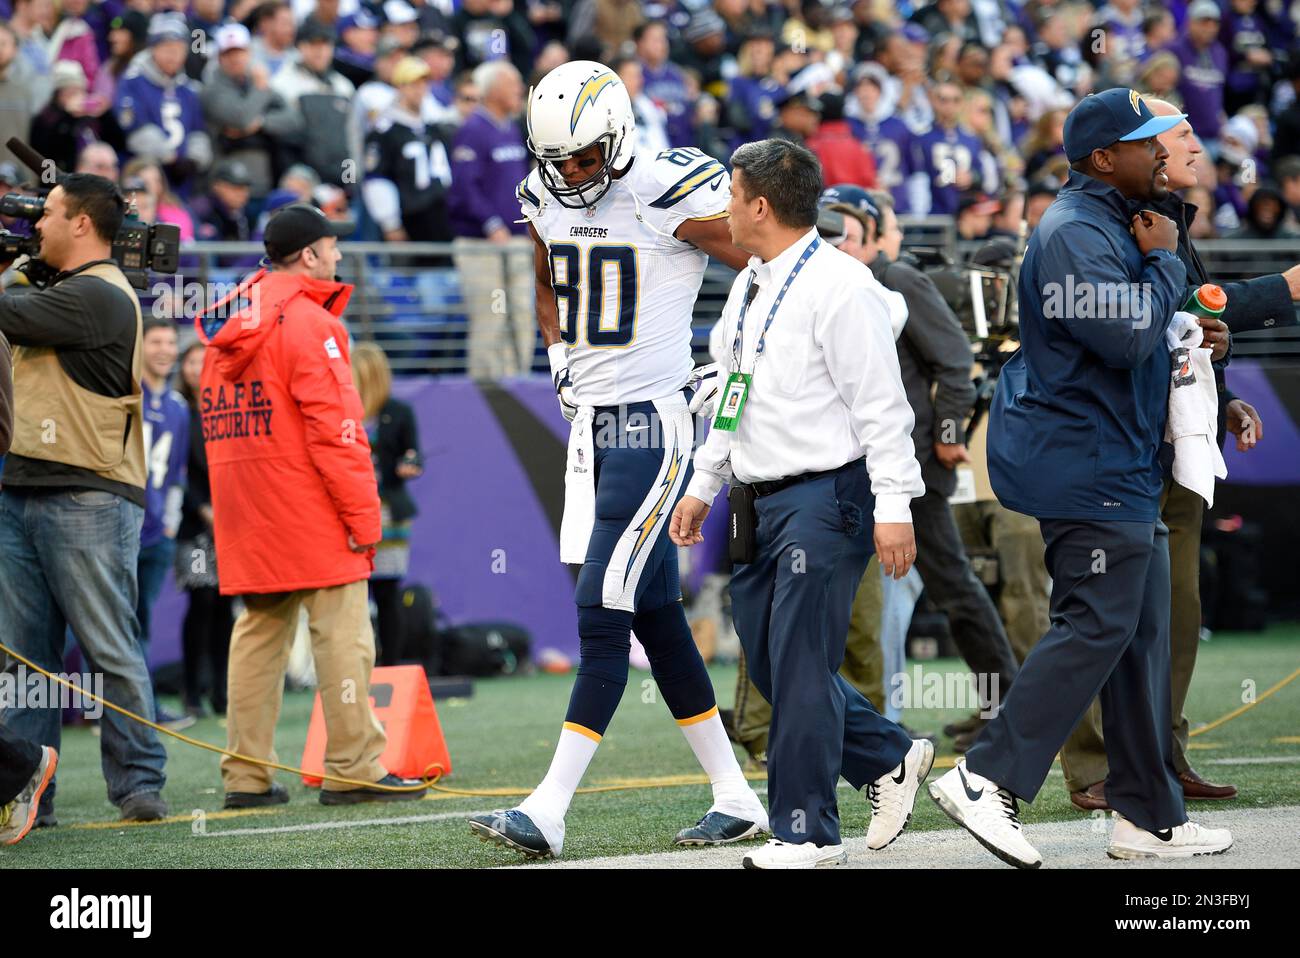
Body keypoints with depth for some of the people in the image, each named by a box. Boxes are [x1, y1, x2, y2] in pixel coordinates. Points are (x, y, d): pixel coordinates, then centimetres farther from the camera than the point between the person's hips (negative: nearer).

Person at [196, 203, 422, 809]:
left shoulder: (226, 325, 15)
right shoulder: (308, 322, -10)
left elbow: (220, 424, 16)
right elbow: (333, 428, -16)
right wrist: (363, 516, -13)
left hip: (244, 510, 8)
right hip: (309, 510, -8)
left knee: (259, 635, 10)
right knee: (341, 635, -5)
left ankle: (246, 775, 8)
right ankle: (353, 769, -6)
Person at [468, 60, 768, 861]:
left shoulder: (670, 195, -14)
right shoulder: (547, 200, 8)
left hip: (654, 425, -8)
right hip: (592, 424, 8)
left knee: (603, 616, -10)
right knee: (657, 615, 10)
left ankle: (549, 813, -11)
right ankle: (738, 800, 18)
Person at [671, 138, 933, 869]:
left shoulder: (840, 288, -13)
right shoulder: (750, 287, 15)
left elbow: (881, 404, -16)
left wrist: (894, 508, -20)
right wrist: (703, 488, 24)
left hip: (825, 499, -9)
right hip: (759, 501, 9)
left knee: (800, 664, -7)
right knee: (770, 661, 10)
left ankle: (807, 833, 1)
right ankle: (889, 761, 26)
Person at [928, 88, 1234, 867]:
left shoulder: (1117, 225, 19)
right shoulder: (1077, 234, -16)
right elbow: (1127, 336, -26)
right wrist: (1165, 261, -12)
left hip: (1123, 468, 11)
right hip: (1085, 468, -11)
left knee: (1142, 634, 10)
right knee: (1096, 627, -14)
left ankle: (1152, 818, 14)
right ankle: (988, 781, -12)